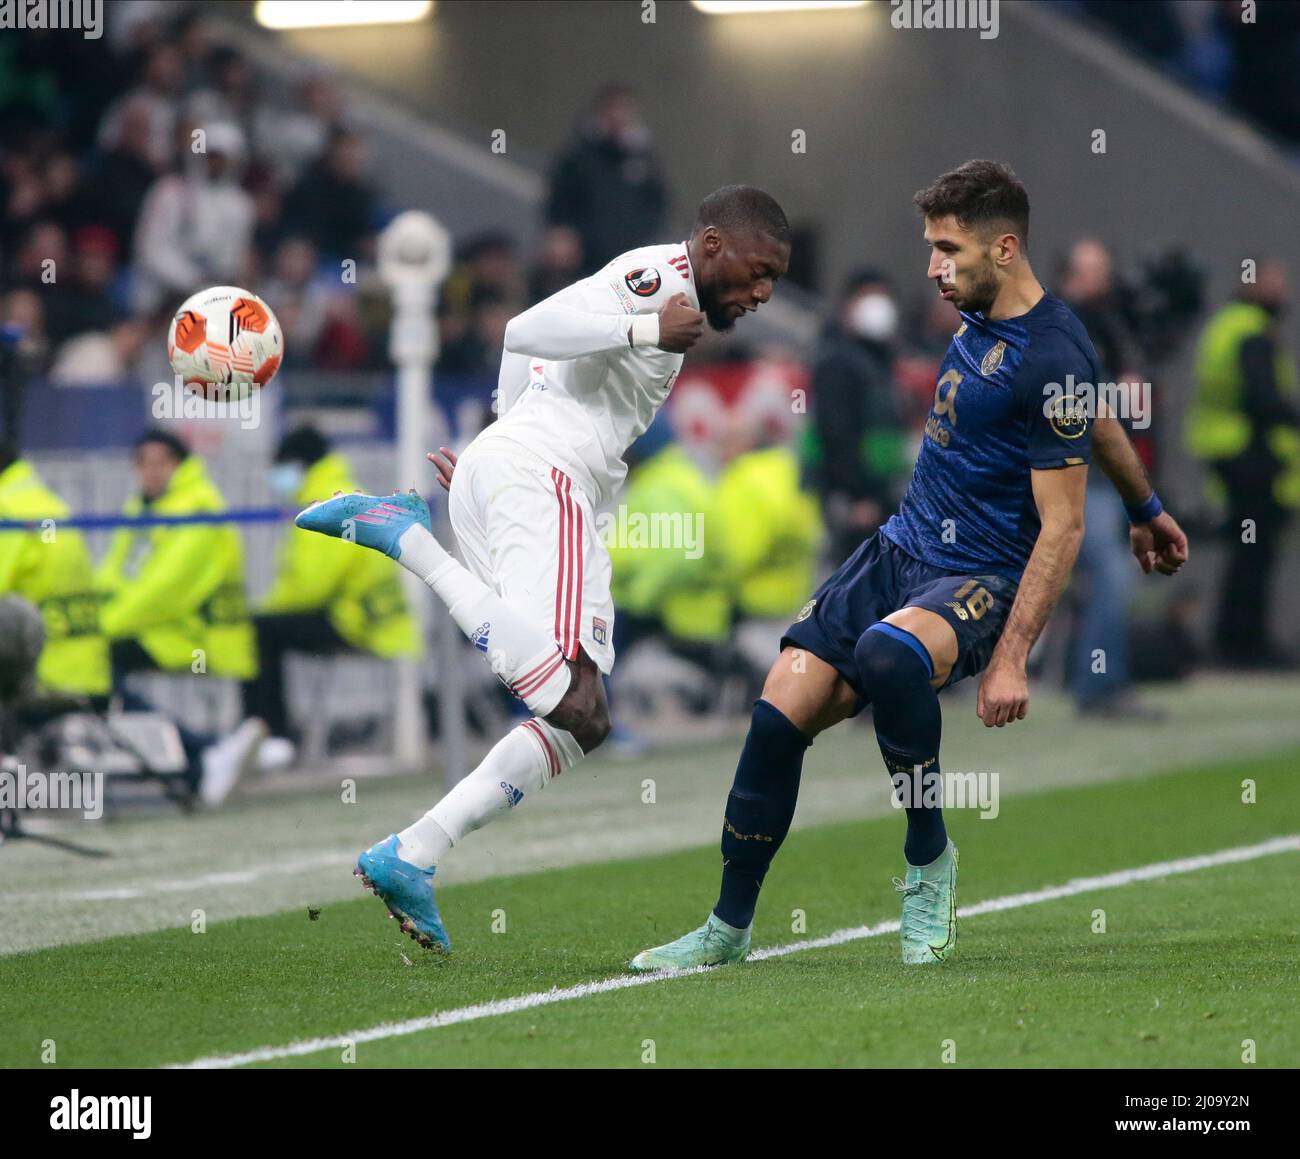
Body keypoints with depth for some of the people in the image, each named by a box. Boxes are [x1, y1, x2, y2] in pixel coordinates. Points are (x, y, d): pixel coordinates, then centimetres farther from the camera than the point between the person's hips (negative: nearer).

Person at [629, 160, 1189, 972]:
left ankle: (930, 860, -16)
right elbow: (1097, 419, 25)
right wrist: (1147, 507, 39)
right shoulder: (984, 314, 8)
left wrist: (1011, 658, -23)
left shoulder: (1049, 360, -19)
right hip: (900, 548, 8)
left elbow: (1062, 526, -18)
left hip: (983, 580, -8)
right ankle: (730, 929, 11)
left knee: (888, 652, -39)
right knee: (780, 715, -4)